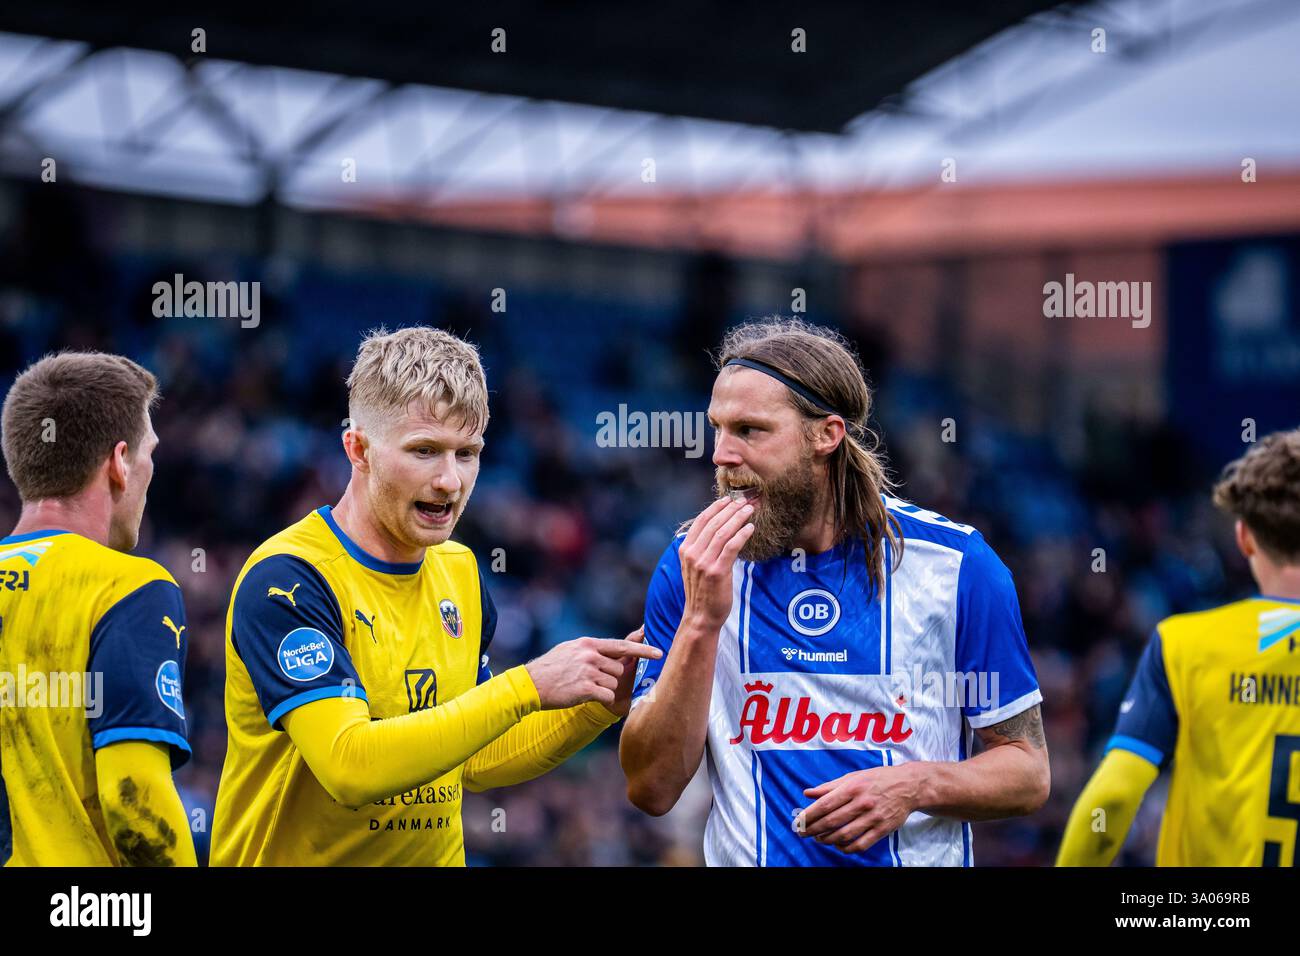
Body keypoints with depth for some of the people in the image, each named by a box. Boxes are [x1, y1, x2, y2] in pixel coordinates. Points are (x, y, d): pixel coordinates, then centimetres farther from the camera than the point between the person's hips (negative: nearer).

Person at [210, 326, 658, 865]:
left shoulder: (458, 569, 7)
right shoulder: (285, 580, -14)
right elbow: (350, 766, -25)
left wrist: (598, 707, 1)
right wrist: (527, 686, -24)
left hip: (435, 856, 5)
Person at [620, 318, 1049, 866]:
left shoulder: (955, 564, -2)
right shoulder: (694, 567, 2)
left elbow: (1027, 775, 3)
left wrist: (916, 785, -13)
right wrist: (700, 622, -14)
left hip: (914, 855, 0)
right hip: (747, 858, 0)